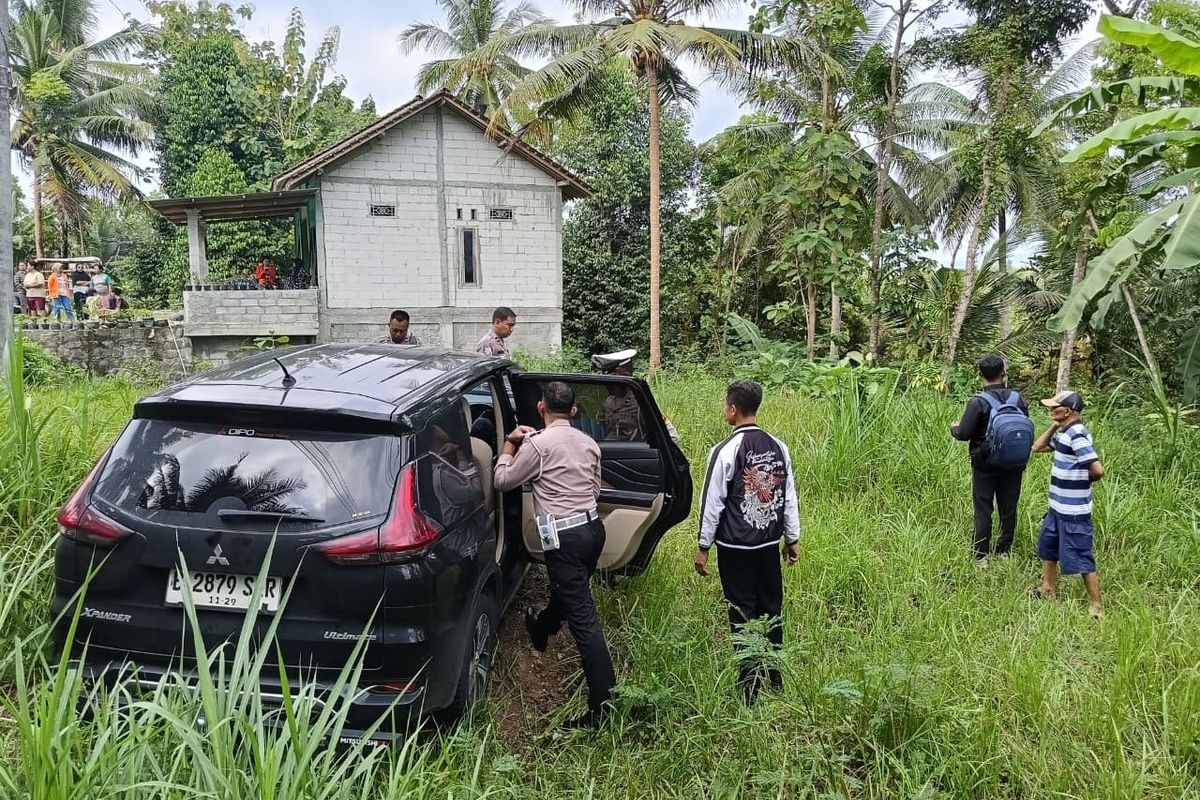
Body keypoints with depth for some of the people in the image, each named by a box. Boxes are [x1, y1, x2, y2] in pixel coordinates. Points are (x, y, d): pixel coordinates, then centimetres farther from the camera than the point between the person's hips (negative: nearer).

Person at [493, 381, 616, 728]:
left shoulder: (537, 443, -12)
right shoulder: (588, 443, 8)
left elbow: (503, 481, 1)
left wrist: (510, 445, 13)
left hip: (564, 536, -8)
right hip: (593, 527, 8)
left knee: (583, 618, -6)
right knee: (570, 591, 33)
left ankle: (603, 706, -3)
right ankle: (543, 626, 64)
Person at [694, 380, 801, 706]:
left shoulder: (726, 450, -15)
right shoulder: (779, 448, 0)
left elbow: (712, 502, -11)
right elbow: (789, 496, 6)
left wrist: (703, 547, -2)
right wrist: (792, 538, 17)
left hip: (736, 547, -5)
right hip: (769, 544, 5)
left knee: (743, 613, 4)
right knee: (771, 609, 16)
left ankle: (750, 689, 13)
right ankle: (774, 678, 29)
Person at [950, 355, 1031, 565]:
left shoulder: (978, 402, -16)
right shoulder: (1017, 398, -3)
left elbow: (964, 434, -18)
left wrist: (954, 428, 6)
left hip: (985, 466, -3)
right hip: (1013, 466, 4)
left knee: (983, 510, 4)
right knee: (1008, 509, 13)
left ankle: (981, 556, 8)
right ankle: (1004, 551, 22)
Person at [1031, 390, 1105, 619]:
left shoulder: (1077, 435, -22)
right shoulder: (1064, 433, 7)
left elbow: (1098, 469, -27)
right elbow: (1038, 447, 18)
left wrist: (1082, 481, -7)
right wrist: (1053, 427, 5)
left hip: (1074, 512, -10)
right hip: (1058, 507, 10)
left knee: (1080, 559, -1)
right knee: (1047, 547, 24)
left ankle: (1096, 608, 10)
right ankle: (1049, 591, 39)